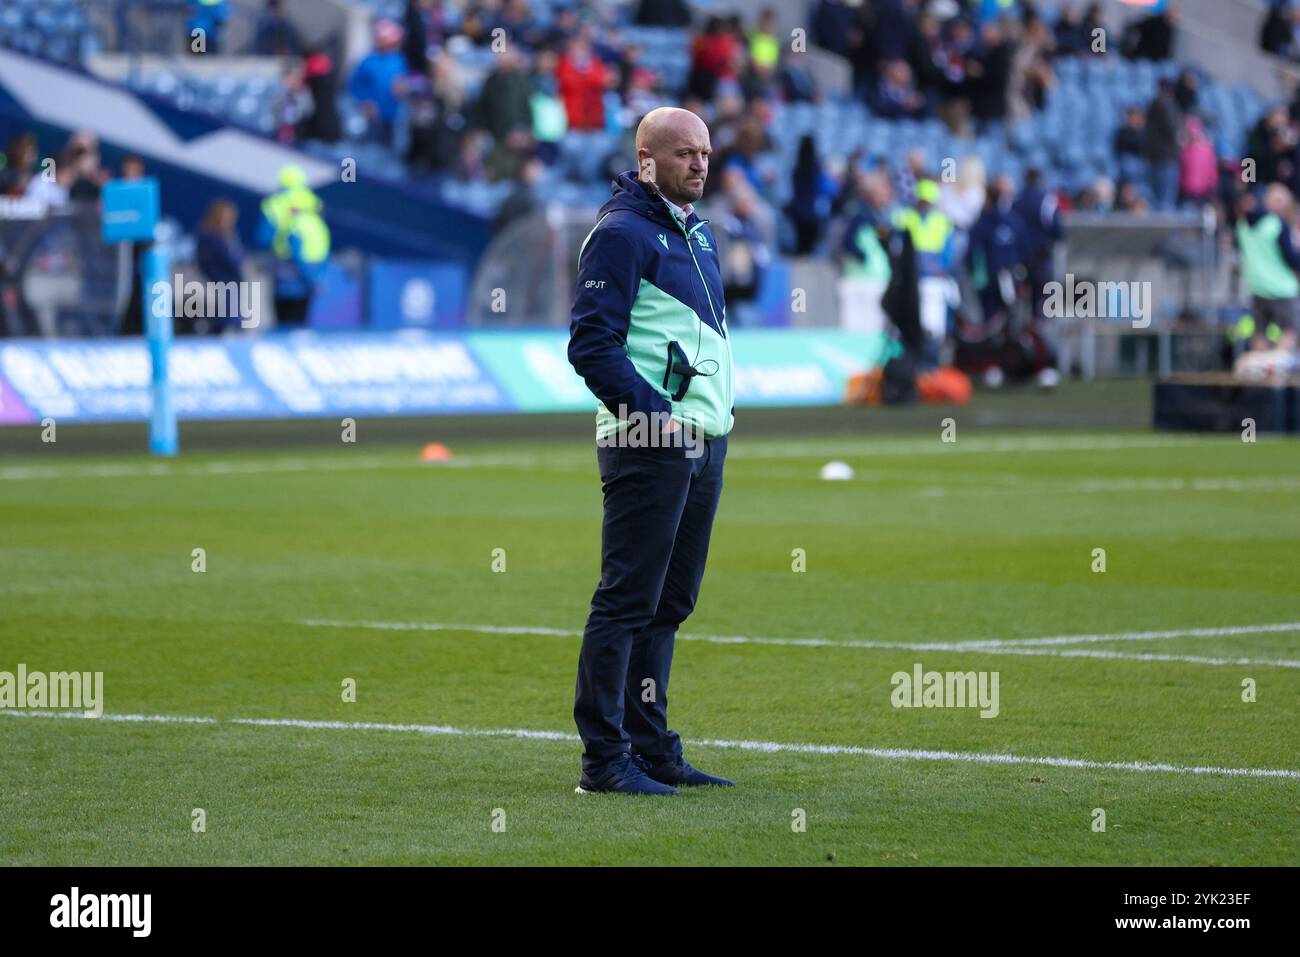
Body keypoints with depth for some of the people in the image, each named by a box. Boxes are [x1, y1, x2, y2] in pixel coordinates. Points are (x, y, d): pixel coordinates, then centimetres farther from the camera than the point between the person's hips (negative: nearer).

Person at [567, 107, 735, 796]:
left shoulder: (697, 231, 19)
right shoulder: (621, 233, -10)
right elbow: (591, 343, -16)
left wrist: (719, 409, 17)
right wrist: (656, 413, -20)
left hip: (704, 444, 9)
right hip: (648, 446, -9)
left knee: (669, 602, 13)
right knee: (628, 600, -8)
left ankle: (650, 747, 19)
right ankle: (604, 759, -6)